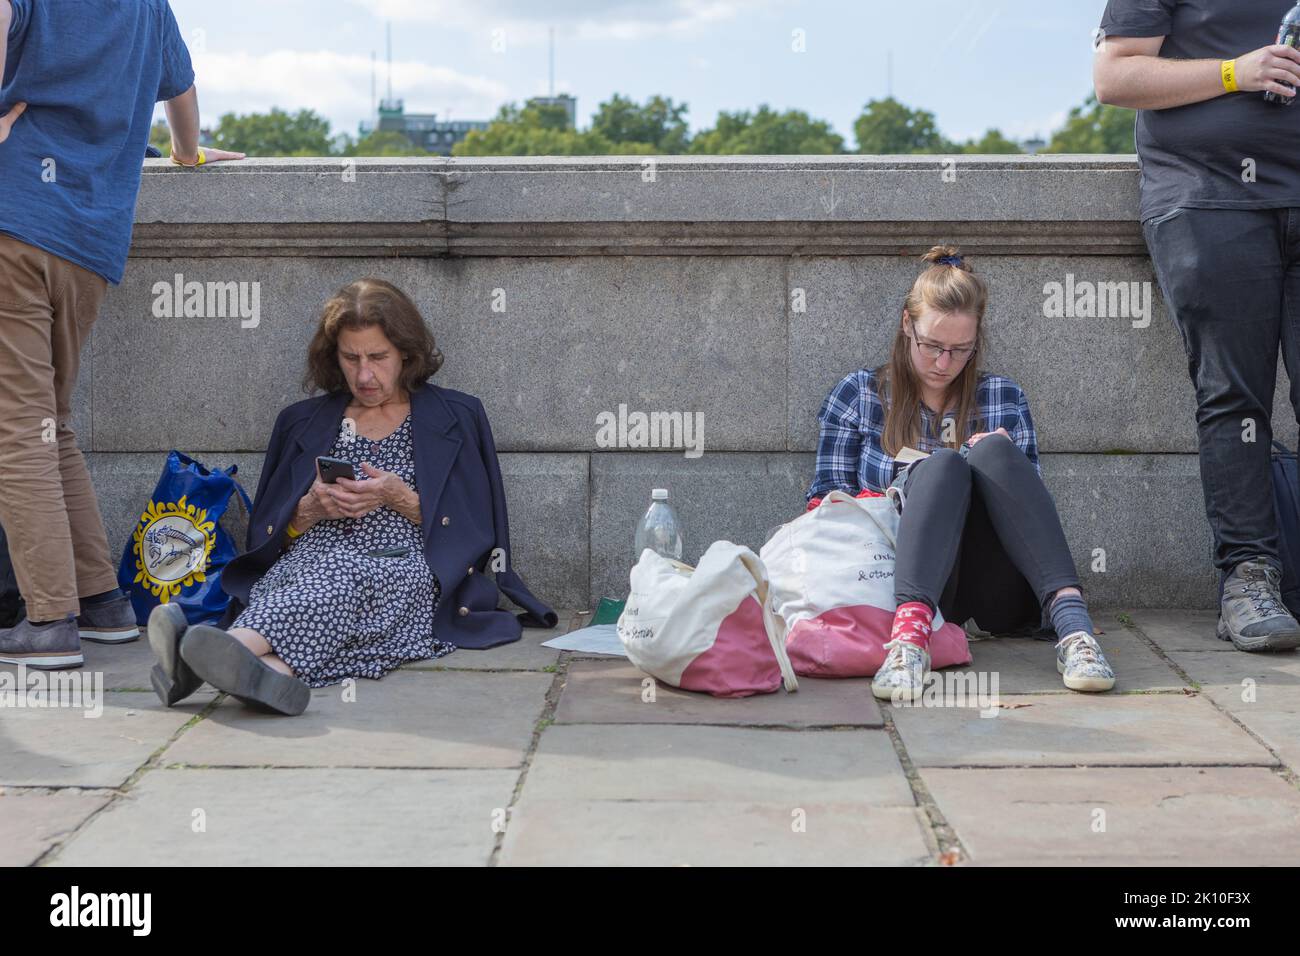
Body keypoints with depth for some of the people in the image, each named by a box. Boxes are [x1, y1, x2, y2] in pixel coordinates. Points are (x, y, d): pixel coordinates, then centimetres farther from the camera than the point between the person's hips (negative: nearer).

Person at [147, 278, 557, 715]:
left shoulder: (456, 417, 19)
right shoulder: (302, 422, 26)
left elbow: (474, 533, 11)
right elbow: (270, 534, 22)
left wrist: (403, 499, -5)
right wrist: (311, 510, 0)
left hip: (406, 573, -3)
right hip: (307, 564, 3)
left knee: (345, 575, -40)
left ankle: (232, 645, -67)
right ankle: (271, 666, -69)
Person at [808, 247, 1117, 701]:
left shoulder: (1003, 398, 17)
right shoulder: (859, 394, 13)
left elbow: (1022, 496, 15)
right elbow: (825, 499, 10)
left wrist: (994, 461, -5)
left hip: (997, 597, 1)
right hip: (910, 585, -1)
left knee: (991, 452, -25)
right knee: (941, 464, -29)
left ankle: (1071, 622, -43)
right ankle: (910, 629, -53)